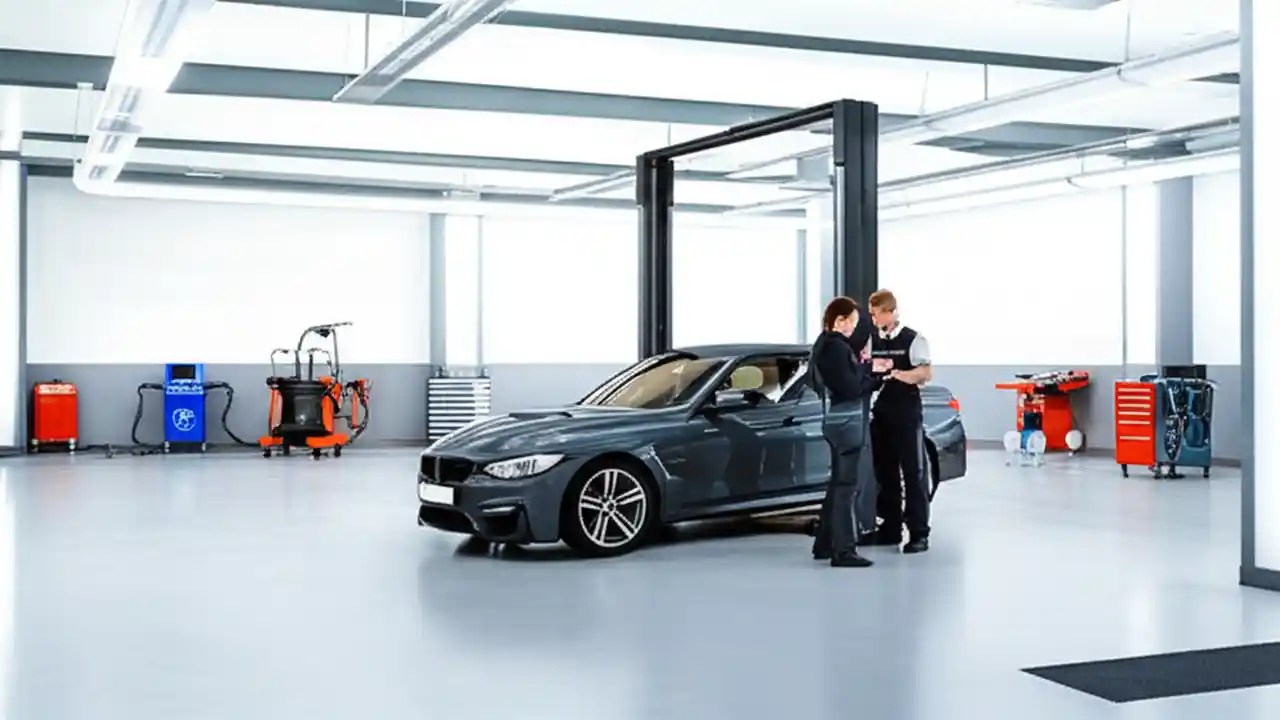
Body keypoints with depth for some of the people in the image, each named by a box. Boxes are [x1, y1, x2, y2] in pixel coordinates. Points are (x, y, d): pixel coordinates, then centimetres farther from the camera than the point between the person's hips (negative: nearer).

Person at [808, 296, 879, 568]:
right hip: (847, 422, -11)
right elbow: (851, 388, -20)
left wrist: (866, 369, 5)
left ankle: (824, 544, 23)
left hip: (837, 420, 11)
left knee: (838, 484, 17)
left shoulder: (824, 344, 14)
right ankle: (844, 551, -5)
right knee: (846, 486, -7)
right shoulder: (836, 347, -18)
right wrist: (866, 366, -5)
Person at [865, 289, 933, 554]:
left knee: (914, 473, -2)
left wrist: (896, 373, -24)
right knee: (884, 473, 10)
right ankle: (890, 528, 19)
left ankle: (919, 533, 1)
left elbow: (926, 373, -12)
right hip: (879, 414, 6)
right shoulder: (871, 340, 11)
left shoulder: (913, 339, -4)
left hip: (907, 415, -6)